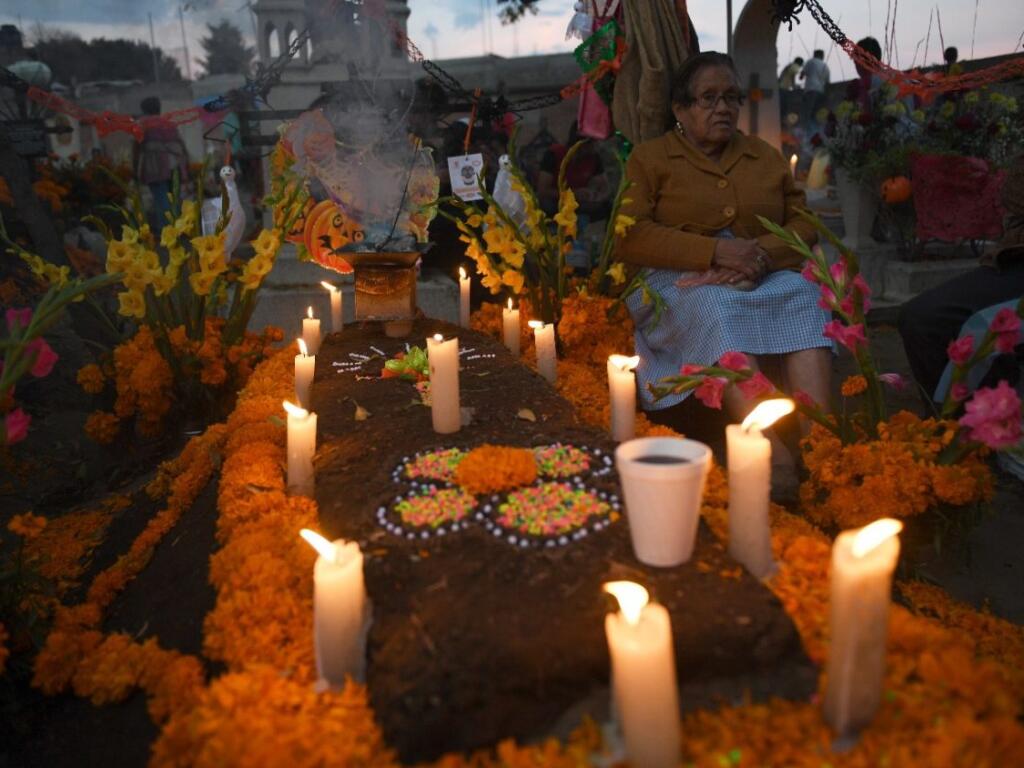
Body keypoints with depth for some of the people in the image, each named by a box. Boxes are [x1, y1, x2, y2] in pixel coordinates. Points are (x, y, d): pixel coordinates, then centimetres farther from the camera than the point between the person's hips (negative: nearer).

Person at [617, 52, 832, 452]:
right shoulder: (649, 158, 10)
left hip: (763, 279, 4)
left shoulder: (766, 156, 23)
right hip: (680, 282, -3)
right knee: (715, 310, -36)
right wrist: (715, 251, -17)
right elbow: (629, 237, -6)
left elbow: (804, 225, 13)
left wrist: (762, 254, -12)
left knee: (803, 298, -28)